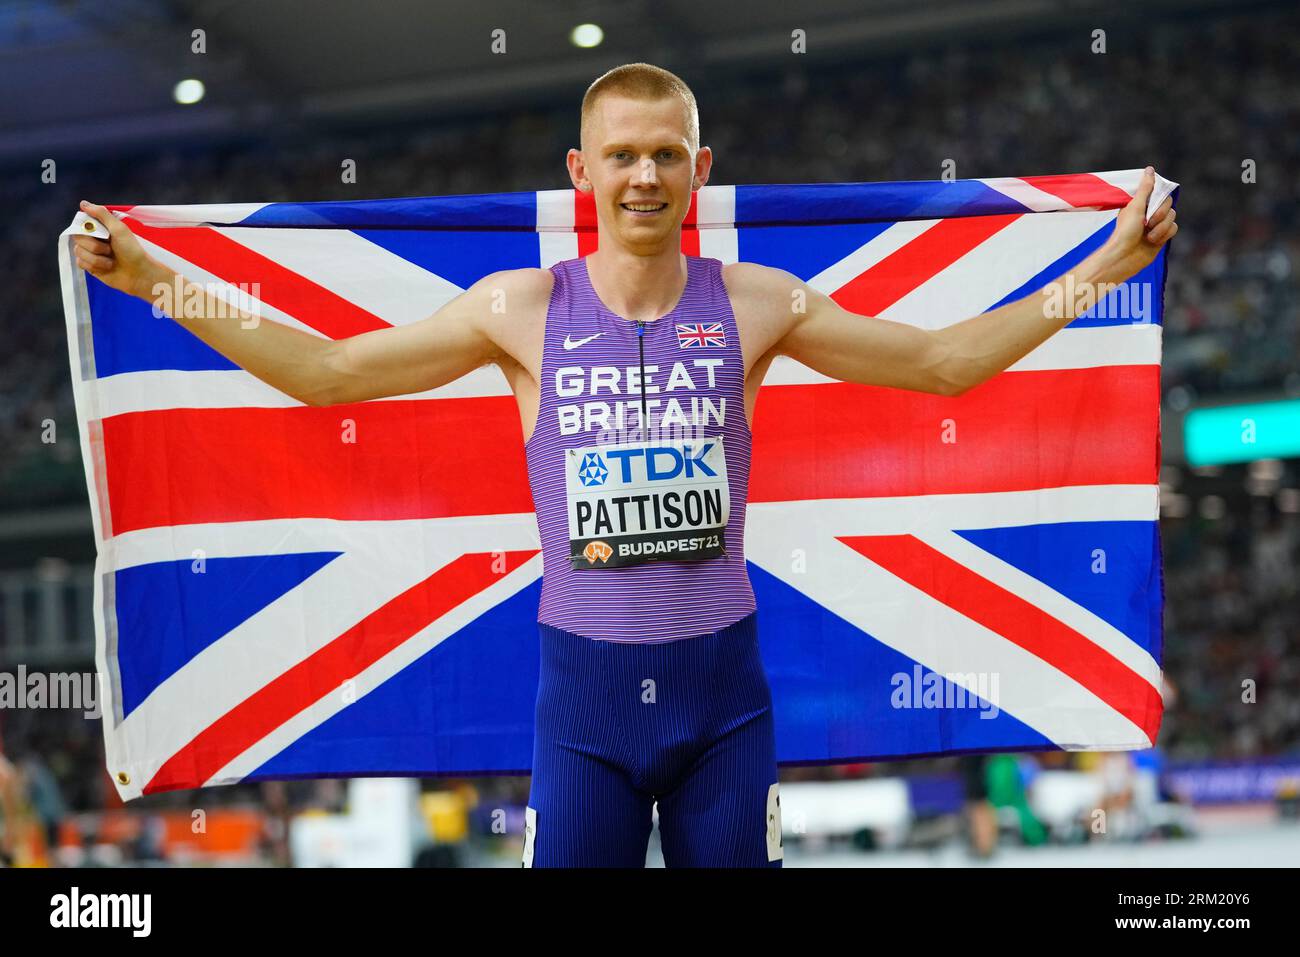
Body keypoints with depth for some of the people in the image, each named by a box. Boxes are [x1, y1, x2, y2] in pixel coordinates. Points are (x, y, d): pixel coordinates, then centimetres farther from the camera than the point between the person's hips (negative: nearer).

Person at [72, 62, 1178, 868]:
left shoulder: (755, 303, 0)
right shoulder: (523, 309, -1)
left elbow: (944, 359, 8)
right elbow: (324, 370, 3)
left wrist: (1104, 266, 3)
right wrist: (152, 277, -2)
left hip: (722, 682, 1)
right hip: (585, 684, -1)